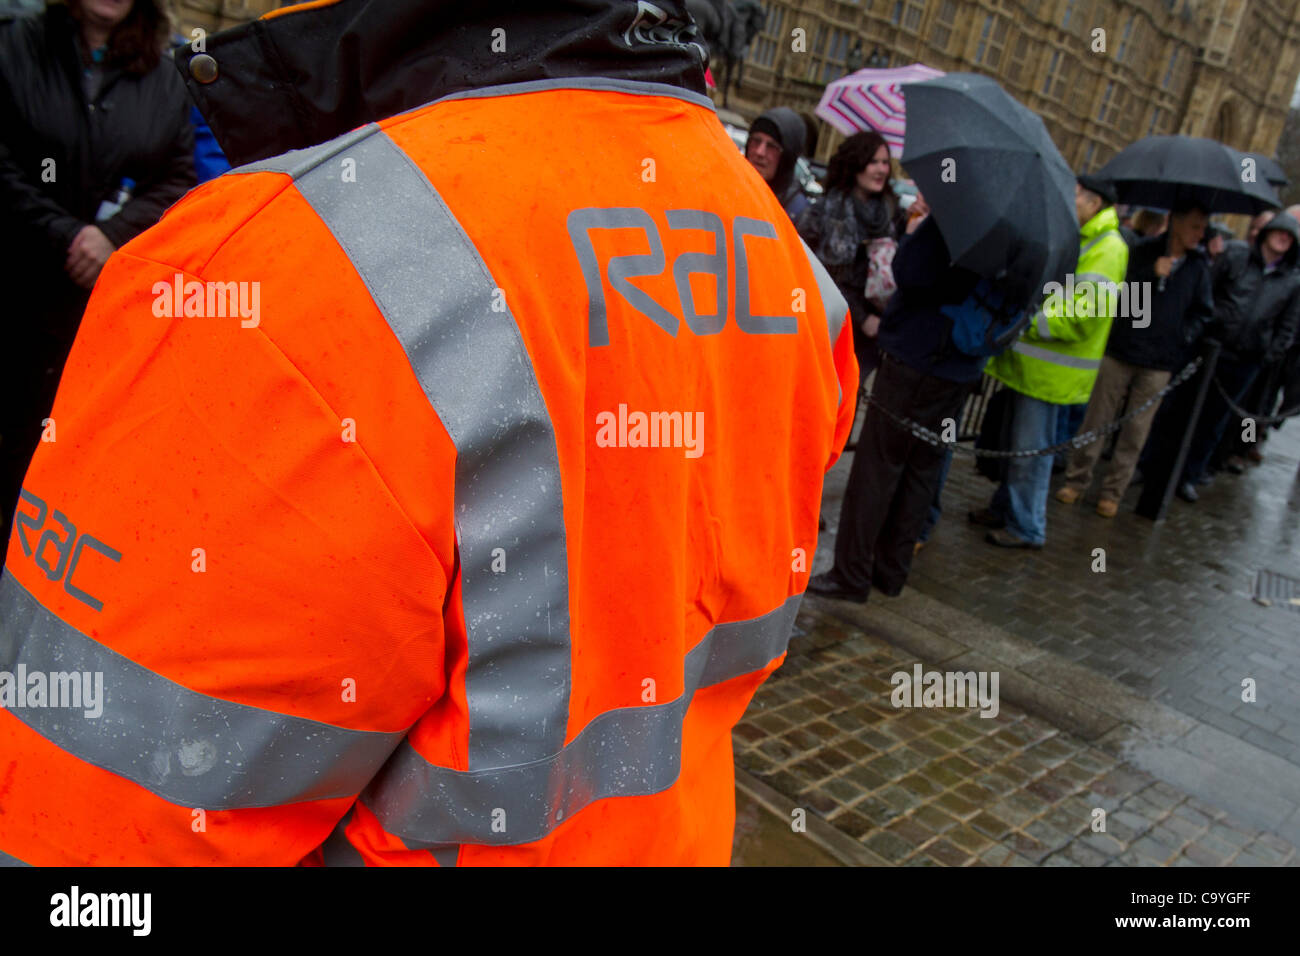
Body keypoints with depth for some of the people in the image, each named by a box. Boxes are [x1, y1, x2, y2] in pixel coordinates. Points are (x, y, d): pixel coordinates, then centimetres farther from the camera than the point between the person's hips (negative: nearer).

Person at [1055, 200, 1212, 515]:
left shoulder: (1199, 265, 6)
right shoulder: (1143, 251, 2)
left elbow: (1203, 312, 14)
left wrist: (1183, 337, -1)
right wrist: (1152, 274, -15)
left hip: (1159, 364, 1)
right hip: (1121, 351, -1)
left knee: (1136, 431, 3)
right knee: (1097, 420, 3)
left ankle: (1113, 491, 13)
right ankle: (1077, 480, 15)